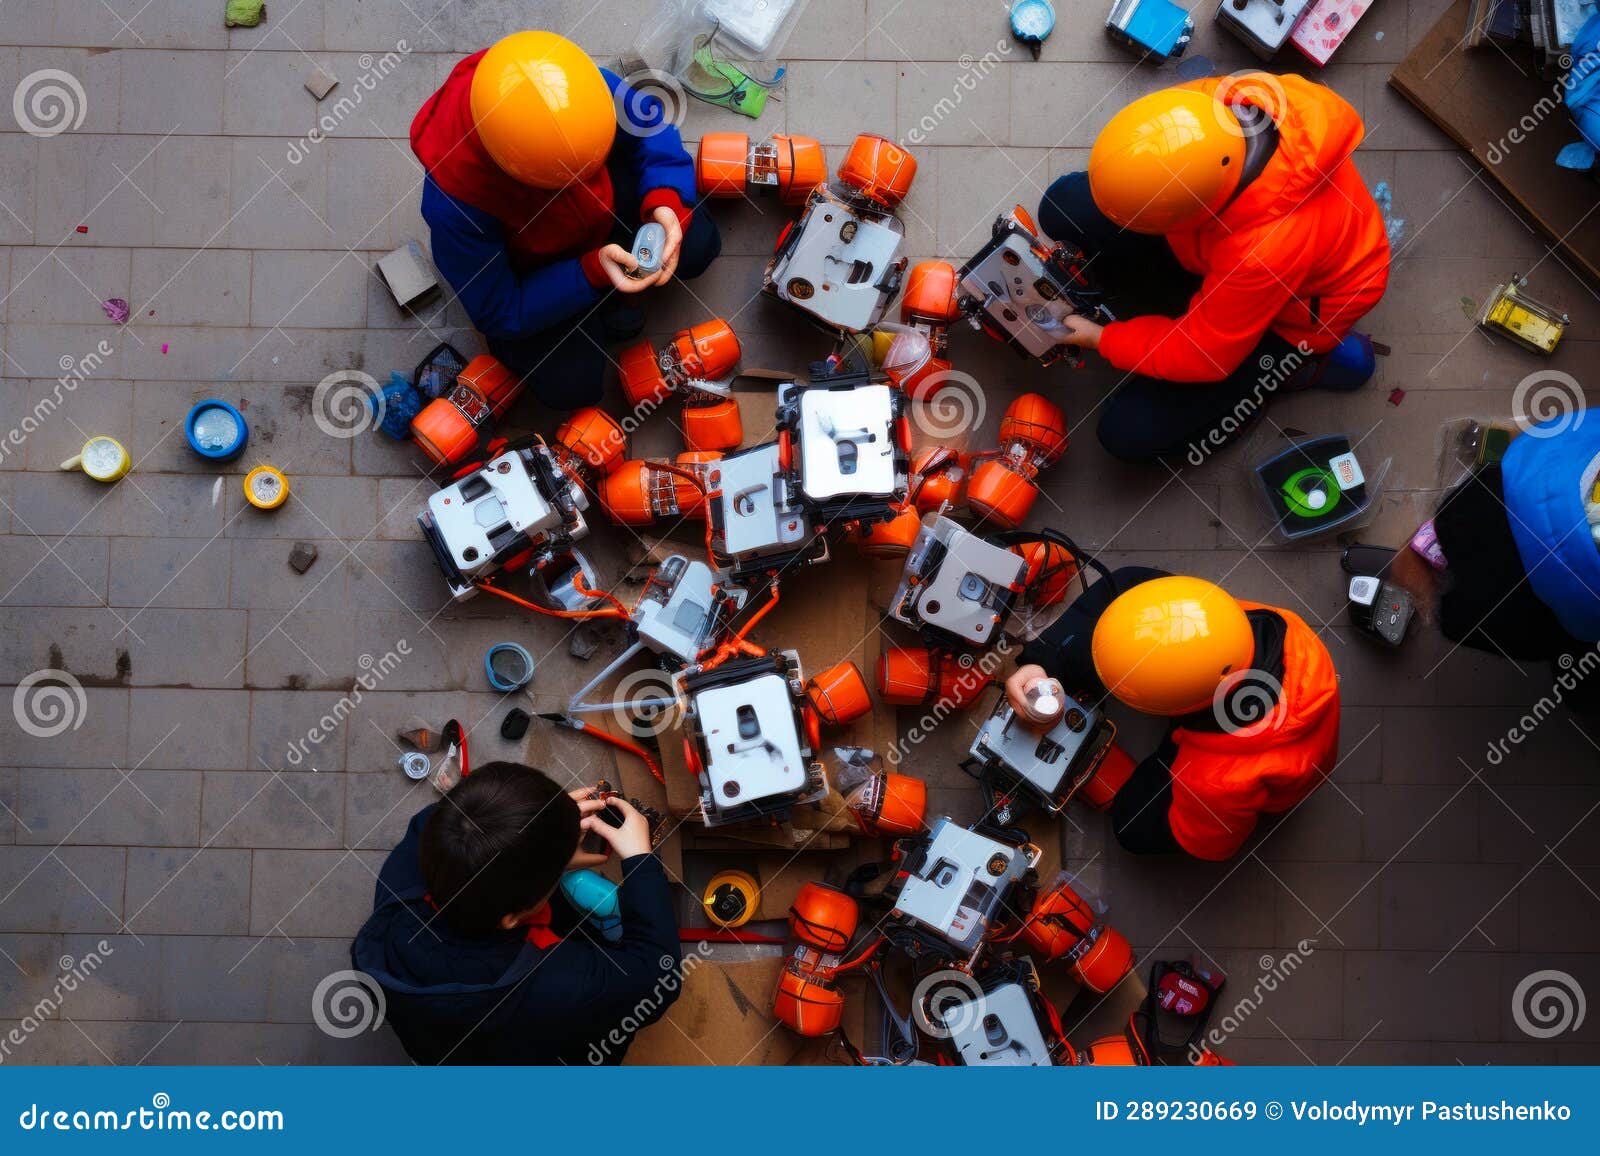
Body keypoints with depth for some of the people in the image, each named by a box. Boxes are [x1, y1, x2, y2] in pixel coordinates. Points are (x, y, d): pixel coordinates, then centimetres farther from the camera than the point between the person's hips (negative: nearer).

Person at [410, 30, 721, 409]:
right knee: (571, 385, -10)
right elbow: (498, 314, -28)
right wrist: (592, 272, -38)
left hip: (607, 202, 3)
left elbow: (647, 121, -12)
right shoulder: (454, 198, -43)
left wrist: (664, 199, -31)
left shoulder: (573, 82, -35)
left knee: (698, 246, -10)